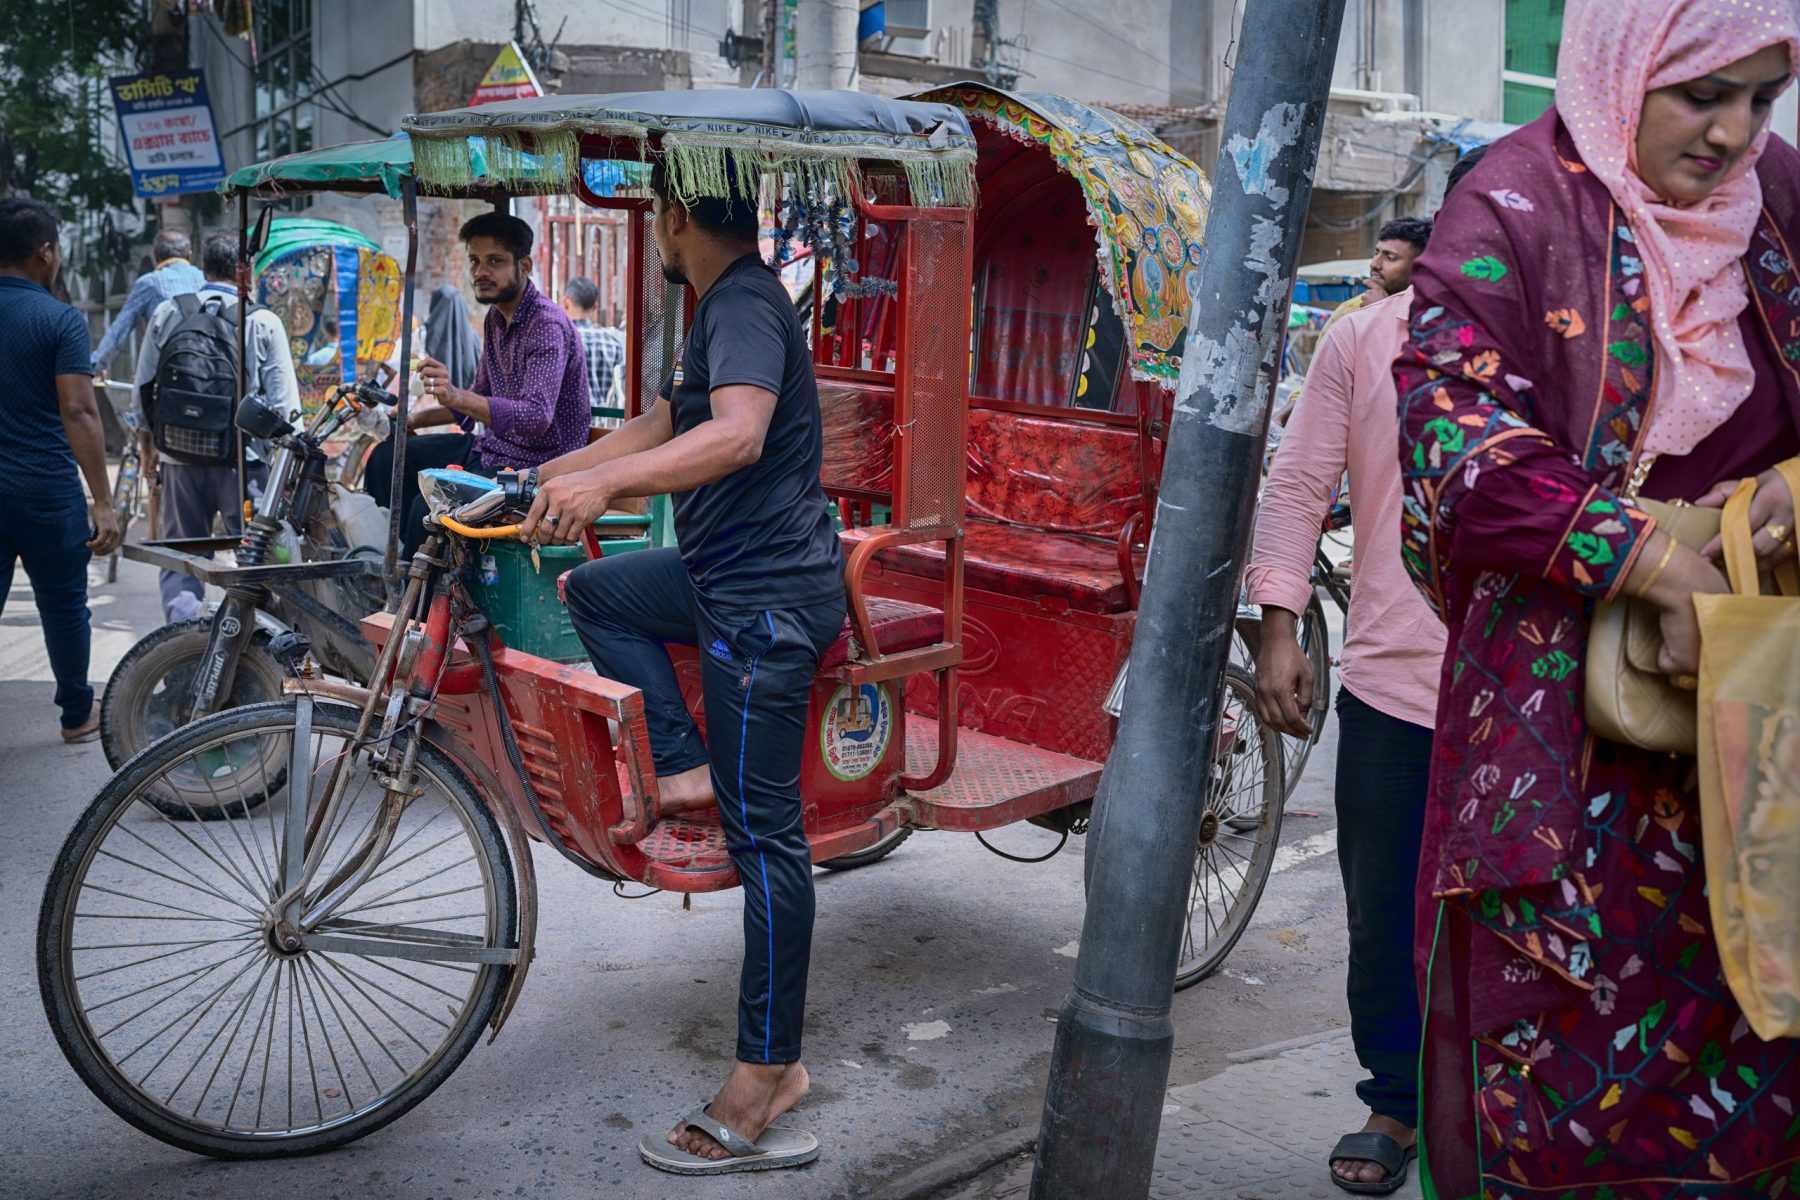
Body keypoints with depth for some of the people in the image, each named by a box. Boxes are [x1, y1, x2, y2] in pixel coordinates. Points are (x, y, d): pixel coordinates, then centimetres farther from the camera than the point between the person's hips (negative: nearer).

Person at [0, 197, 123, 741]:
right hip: (47, 489, -4)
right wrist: (104, 502, -15)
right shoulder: (60, 319, -11)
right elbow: (77, 413, -17)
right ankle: (78, 714, 27)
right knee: (64, 606, 12)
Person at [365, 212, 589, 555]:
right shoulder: (496, 317, 10)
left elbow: (536, 417, -33)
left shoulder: (547, 326, -20)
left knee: (430, 509, -27)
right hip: (493, 447, 10)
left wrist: (456, 397, -45)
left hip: (535, 462, -10)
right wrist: (417, 418, 8)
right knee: (386, 459, 6)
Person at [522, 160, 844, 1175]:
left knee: (764, 832, -6)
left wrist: (606, 479, -42)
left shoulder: (745, 304, -14)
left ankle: (770, 1071, 3)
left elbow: (738, 433, -33)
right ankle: (689, 768, 16)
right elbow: (663, 428, 27)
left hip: (767, 596, -10)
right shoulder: (729, 306, 18)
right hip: (735, 571, 10)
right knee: (598, 589, 23)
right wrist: (546, 474, 26)